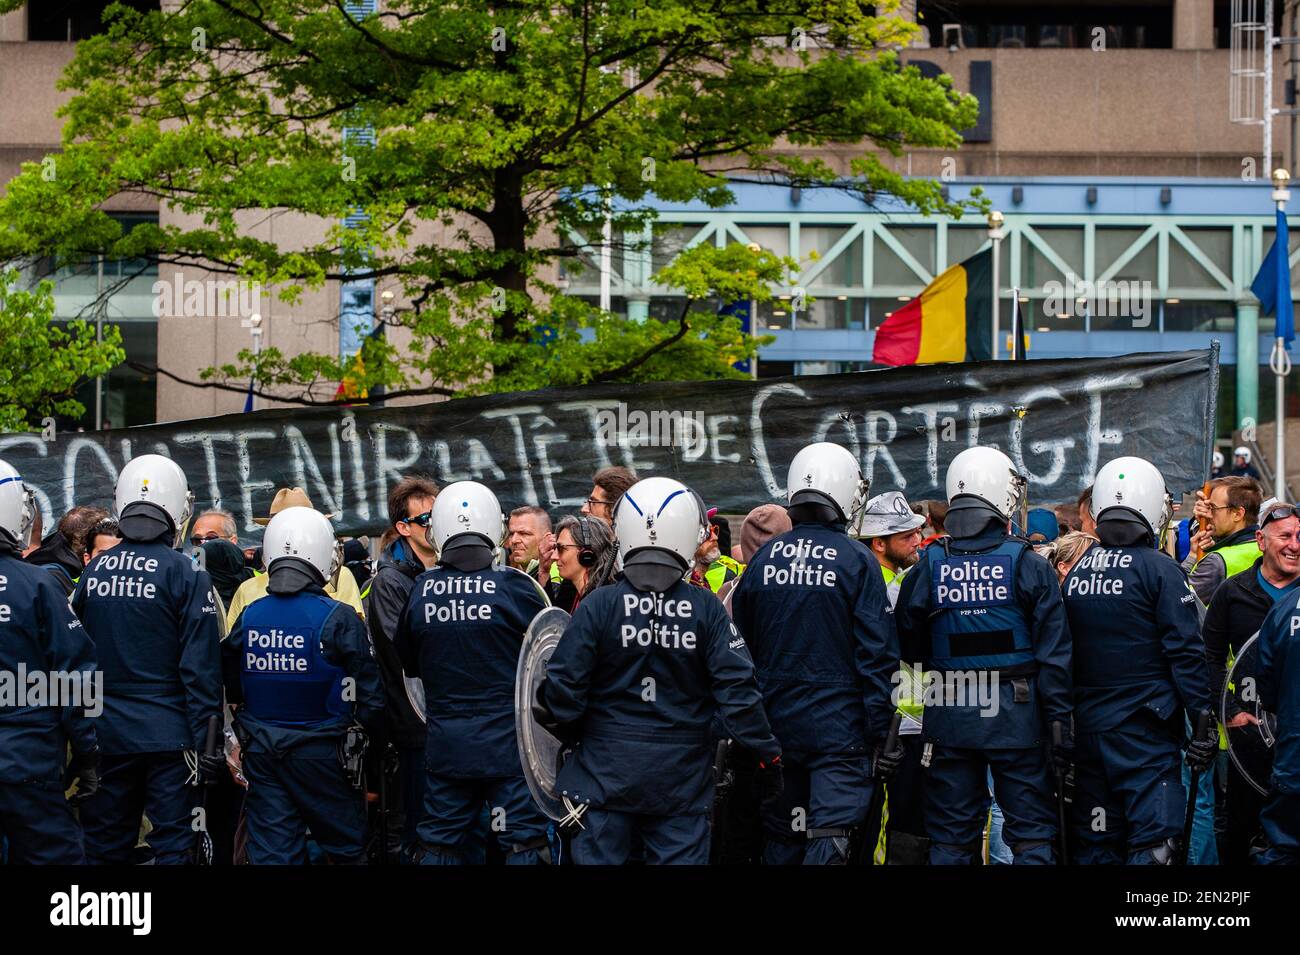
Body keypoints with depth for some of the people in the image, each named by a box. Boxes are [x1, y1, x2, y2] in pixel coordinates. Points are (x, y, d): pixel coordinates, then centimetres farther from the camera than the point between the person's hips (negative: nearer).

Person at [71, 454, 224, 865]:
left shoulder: (92, 572, 3)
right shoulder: (187, 574, -10)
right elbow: (200, 665, -12)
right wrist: (205, 738, -8)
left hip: (105, 734, 4)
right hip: (168, 734, -4)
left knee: (103, 845, 10)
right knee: (173, 844, 1)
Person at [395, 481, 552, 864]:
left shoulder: (421, 590, -3)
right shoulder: (514, 586, -12)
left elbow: (407, 664, 10)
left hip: (445, 743, 3)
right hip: (508, 742, -3)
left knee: (440, 846, 12)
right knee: (524, 845, 3)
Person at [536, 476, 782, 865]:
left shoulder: (598, 605, -9)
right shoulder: (707, 610, -7)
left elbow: (564, 687, -7)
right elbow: (737, 690, -7)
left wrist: (568, 731, 14)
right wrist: (767, 755, 4)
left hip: (606, 772, -1)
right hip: (682, 778, 1)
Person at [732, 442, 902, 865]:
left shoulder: (764, 557, 4)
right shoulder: (856, 561, -9)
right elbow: (877, 654, -11)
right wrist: (880, 731, -6)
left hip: (775, 720, 5)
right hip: (839, 726, -5)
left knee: (781, 842, 14)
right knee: (830, 840, -8)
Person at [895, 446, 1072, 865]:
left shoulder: (927, 567, -1)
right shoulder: (1029, 566, -7)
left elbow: (909, 649, 5)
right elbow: (1054, 653, -8)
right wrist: (1060, 721, -4)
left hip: (948, 720, 2)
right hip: (1016, 719, -2)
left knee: (950, 840, 9)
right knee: (1032, 833, 5)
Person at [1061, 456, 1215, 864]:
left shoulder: (1076, 571, 9)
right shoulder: (1158, 570, -9)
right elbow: (1186, 653, -11)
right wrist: (1204, 723, -8)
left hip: (1086, 723, 6)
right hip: (1144, 731, -6)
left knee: (1093, 843, 11)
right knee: (1154, 838, -7)